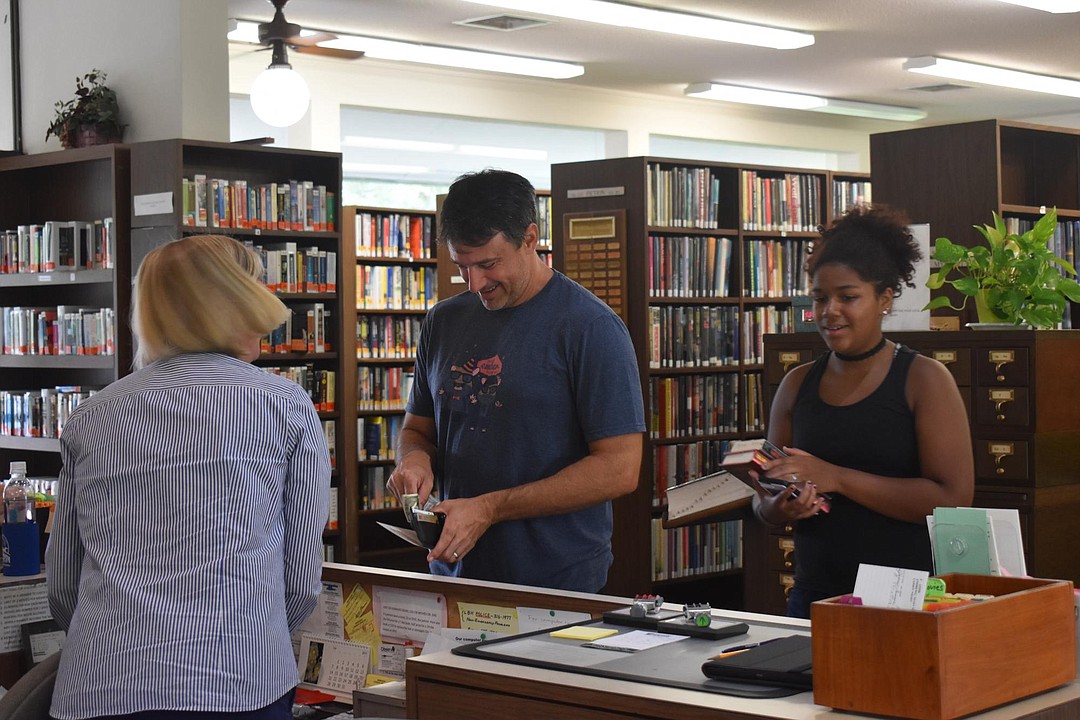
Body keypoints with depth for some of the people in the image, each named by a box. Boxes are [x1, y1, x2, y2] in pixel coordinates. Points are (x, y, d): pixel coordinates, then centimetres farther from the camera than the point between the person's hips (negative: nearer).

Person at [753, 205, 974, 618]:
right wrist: (780, 507, -11)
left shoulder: (924, 379, -4)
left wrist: (836, 478, -18)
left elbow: (954, 499, -14)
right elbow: (763, 504, 13)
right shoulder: (797, 385, 9)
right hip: (814, 597, 4)